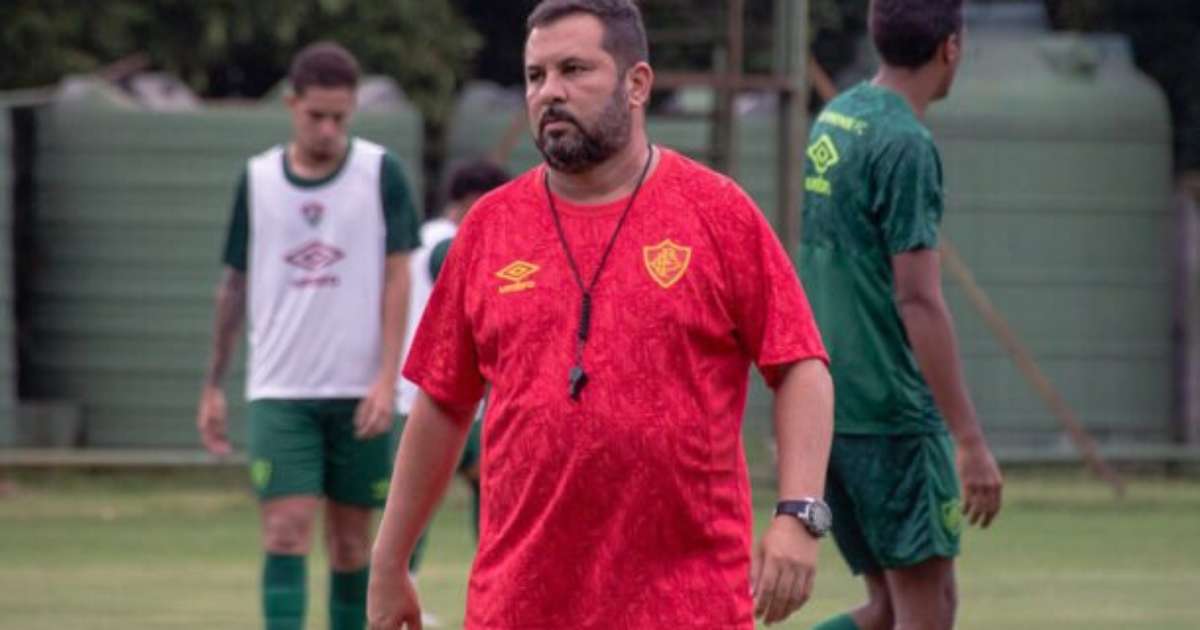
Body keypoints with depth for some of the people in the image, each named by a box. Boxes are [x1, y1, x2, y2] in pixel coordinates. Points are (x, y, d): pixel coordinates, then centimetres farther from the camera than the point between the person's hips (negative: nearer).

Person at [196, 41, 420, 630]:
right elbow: (234, 285, 13)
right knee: (286, 530, -12)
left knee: (351, 538, 6)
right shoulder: (257, 179, 5)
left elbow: (397, 277, -1)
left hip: (359, 392, 0)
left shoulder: (379, 172, 1)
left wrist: (387, 378, -11)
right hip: (280, 390, 0)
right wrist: (213, 386, 13)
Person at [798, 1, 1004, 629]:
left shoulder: (834, 121, 12)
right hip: (892, 412, -9)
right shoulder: (905, 146, -15)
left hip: (828, 406, 9)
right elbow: (918, 301, -19)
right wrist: (971, 442, -18)